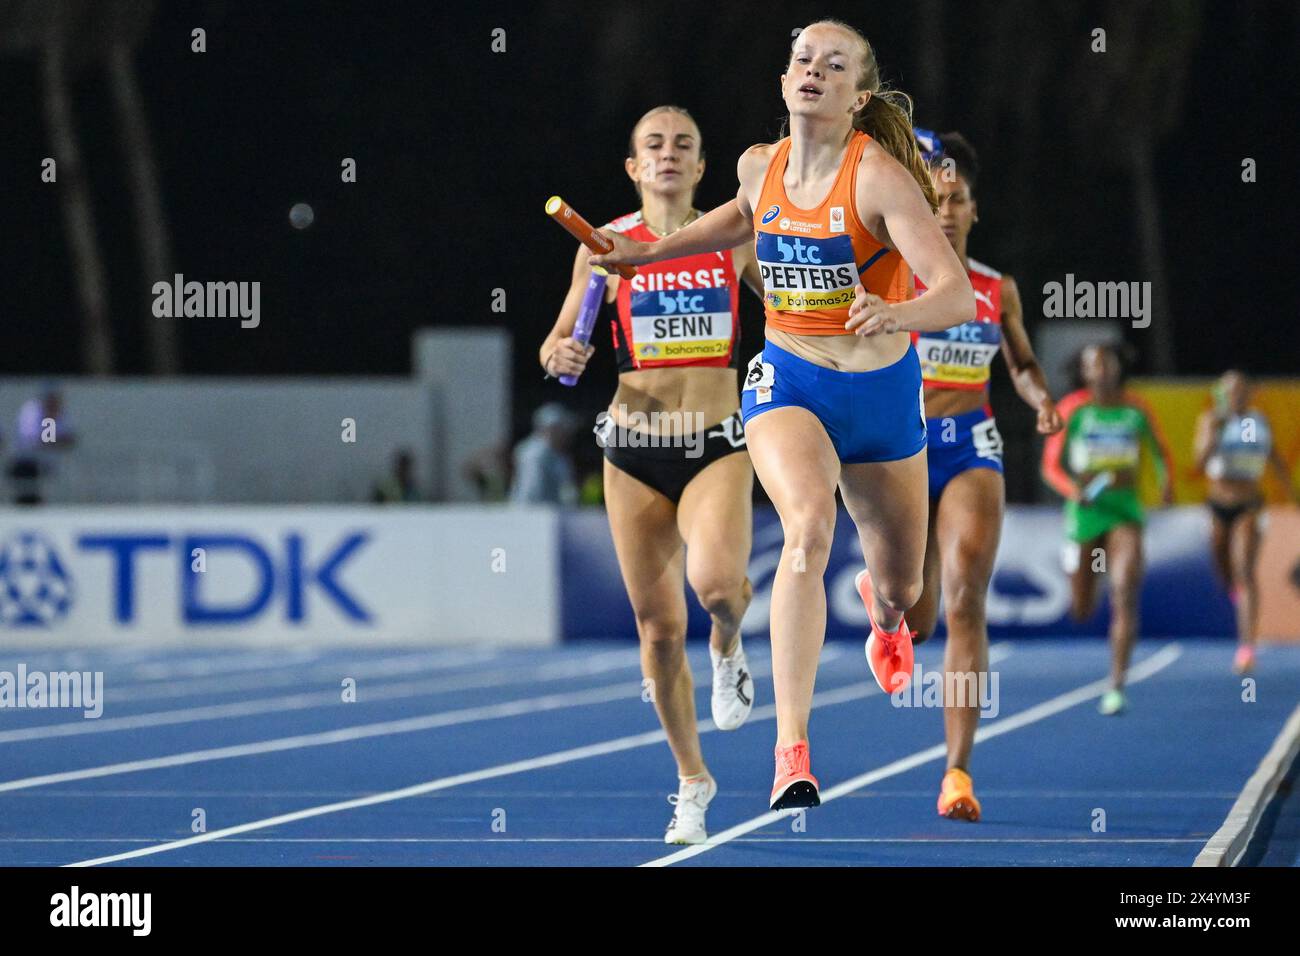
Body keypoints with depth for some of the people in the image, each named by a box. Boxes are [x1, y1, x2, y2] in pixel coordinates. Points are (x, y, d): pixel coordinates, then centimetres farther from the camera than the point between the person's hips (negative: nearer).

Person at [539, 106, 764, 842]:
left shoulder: (732, 238, 3)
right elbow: (559, 343, 9)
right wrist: (561, 356, -13)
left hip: (717, 448, -1)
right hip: (635, 450, 1)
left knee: (715, 580, -29)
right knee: (660, 627, 3)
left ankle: (730, 646, 9)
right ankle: (692, 781, 22)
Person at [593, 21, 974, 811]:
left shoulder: (879, 175, -19)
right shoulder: (761, 167, -4)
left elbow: (958, 296, -29)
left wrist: (896, 314, -49)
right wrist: (648, 251, 20)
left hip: (882, 390, -1)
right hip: (788, 381, 1)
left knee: (902, 587, 16)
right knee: (809, 523, -31)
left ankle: (884, 621, 61)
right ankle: (792, 749, -36)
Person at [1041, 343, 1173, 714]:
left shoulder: (1136, 410, 4)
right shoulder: (1072, 409, -1)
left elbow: (1160, 450, 19)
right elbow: (1052, 465, 0)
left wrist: (1167, 482, -2)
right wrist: (1073, 490, -20)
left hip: (1125, 512, 0)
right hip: (1084, 511, 0)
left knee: (1126, 594, -22)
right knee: (1082, 611, 10)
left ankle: (1117, 688, -22)